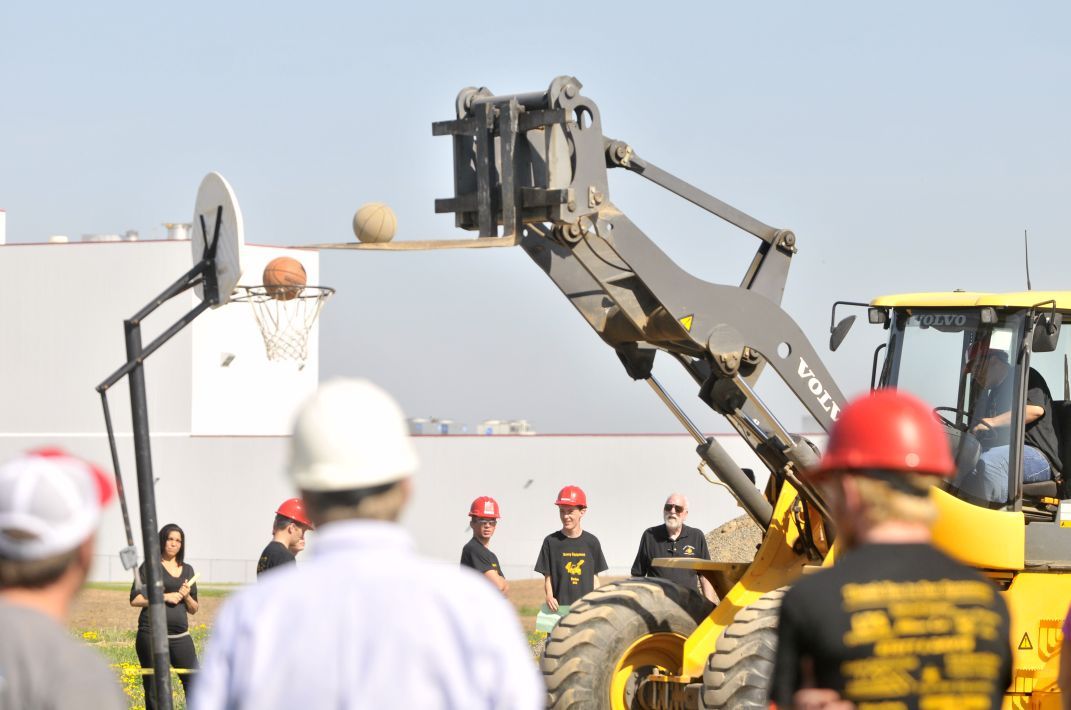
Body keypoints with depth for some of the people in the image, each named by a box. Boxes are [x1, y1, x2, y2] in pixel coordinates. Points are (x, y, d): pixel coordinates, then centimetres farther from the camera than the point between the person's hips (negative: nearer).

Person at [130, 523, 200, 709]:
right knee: (154, 687, 0)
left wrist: (186, 596, -3)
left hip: (180, 636, 4)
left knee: (194, 681, -5)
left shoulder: (187, 570, 16)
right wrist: (165, 596, -12)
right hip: (152, 634, -4)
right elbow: (134, 599, -6)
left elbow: (194, 609, 19)